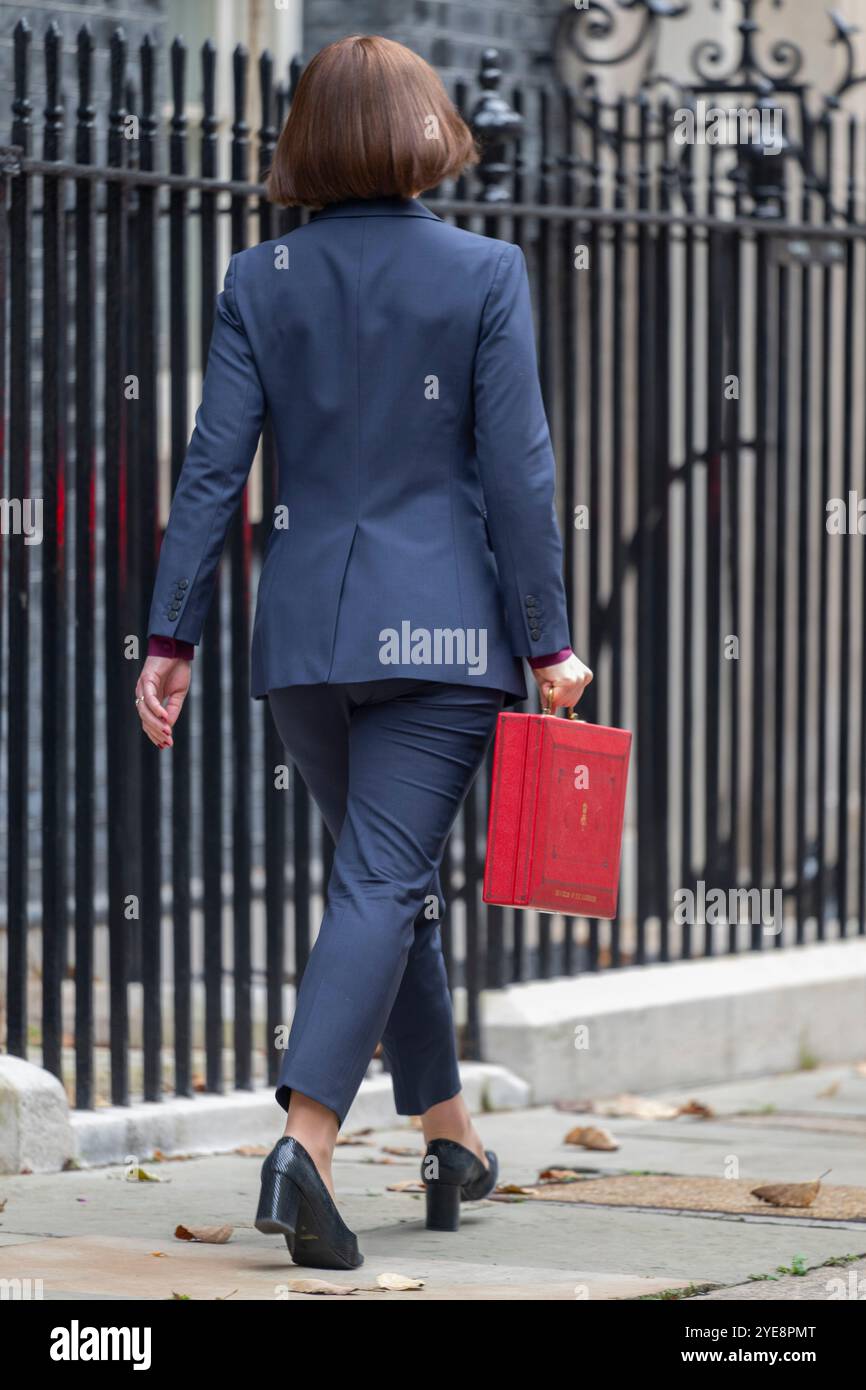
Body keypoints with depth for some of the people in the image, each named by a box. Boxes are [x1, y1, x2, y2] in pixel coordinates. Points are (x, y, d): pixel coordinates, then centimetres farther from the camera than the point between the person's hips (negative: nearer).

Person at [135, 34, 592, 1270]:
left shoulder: (260, 282, 2)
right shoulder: (485, 274, -4)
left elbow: (212, 468, 0)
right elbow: (517, 471, -6)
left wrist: (173, 636, 4)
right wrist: (546, 642, -1)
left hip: (304, 631, 3)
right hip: (441, 625, -3)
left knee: (393, 878, 18)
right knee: (383, 880, -7)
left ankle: (451, 1139, 29)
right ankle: (305, 1139, -24)